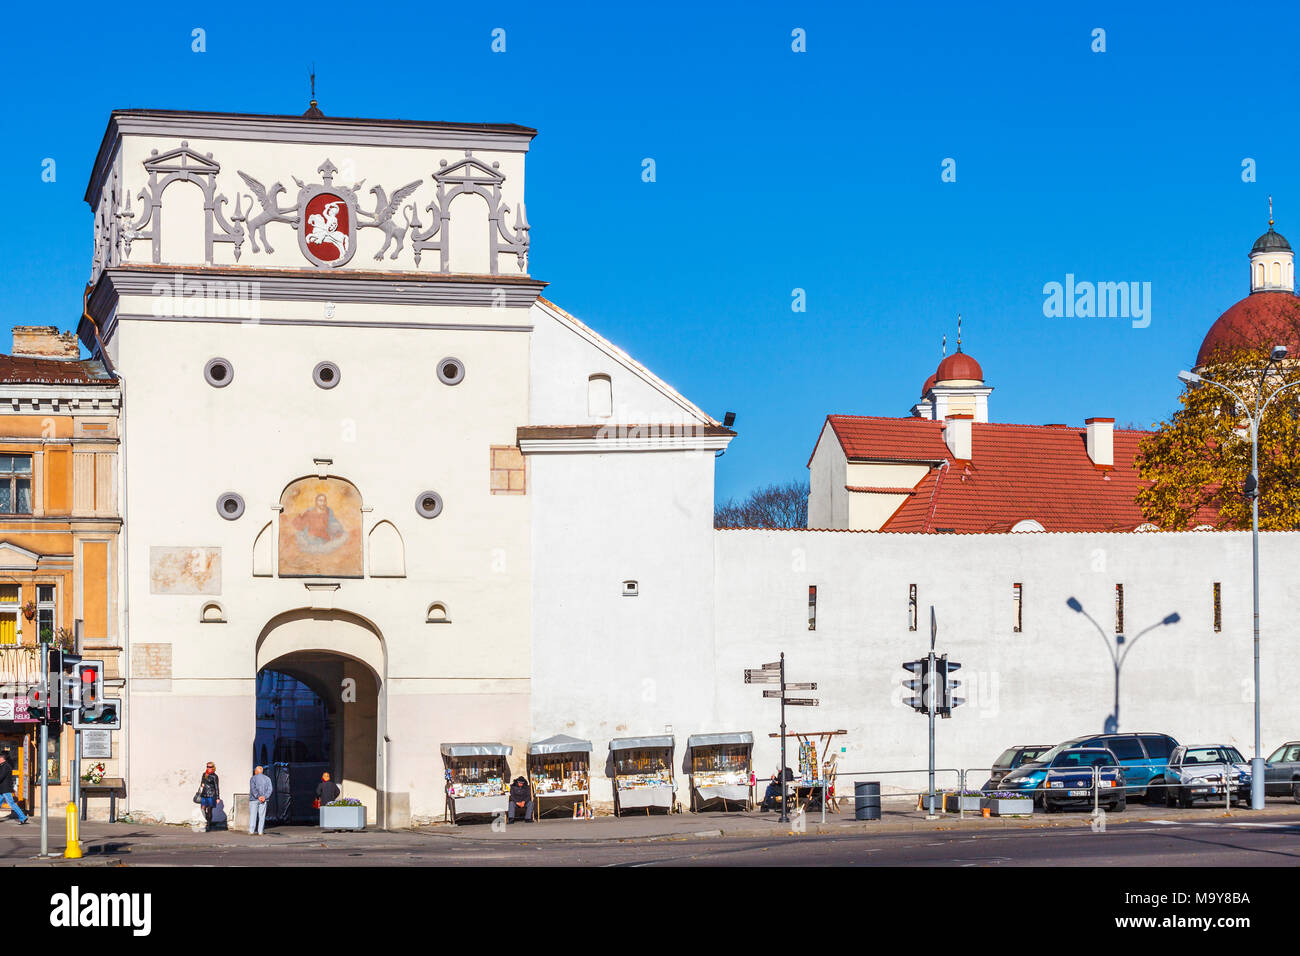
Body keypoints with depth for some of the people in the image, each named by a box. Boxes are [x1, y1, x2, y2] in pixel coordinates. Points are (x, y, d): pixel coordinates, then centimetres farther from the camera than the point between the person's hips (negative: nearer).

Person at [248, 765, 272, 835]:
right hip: (263, 801, 3)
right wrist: (264, 797, -9)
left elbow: (253, 789, -12)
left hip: (254, 799, -3)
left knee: (253, 815, -1)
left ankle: (251, 831, -7)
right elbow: (270, 789, 0)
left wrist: (258, 797, -14)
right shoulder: (267, 779, 10)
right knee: (261, 816, 3)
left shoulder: (253, 778, 0)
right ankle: (260, 832, -1)